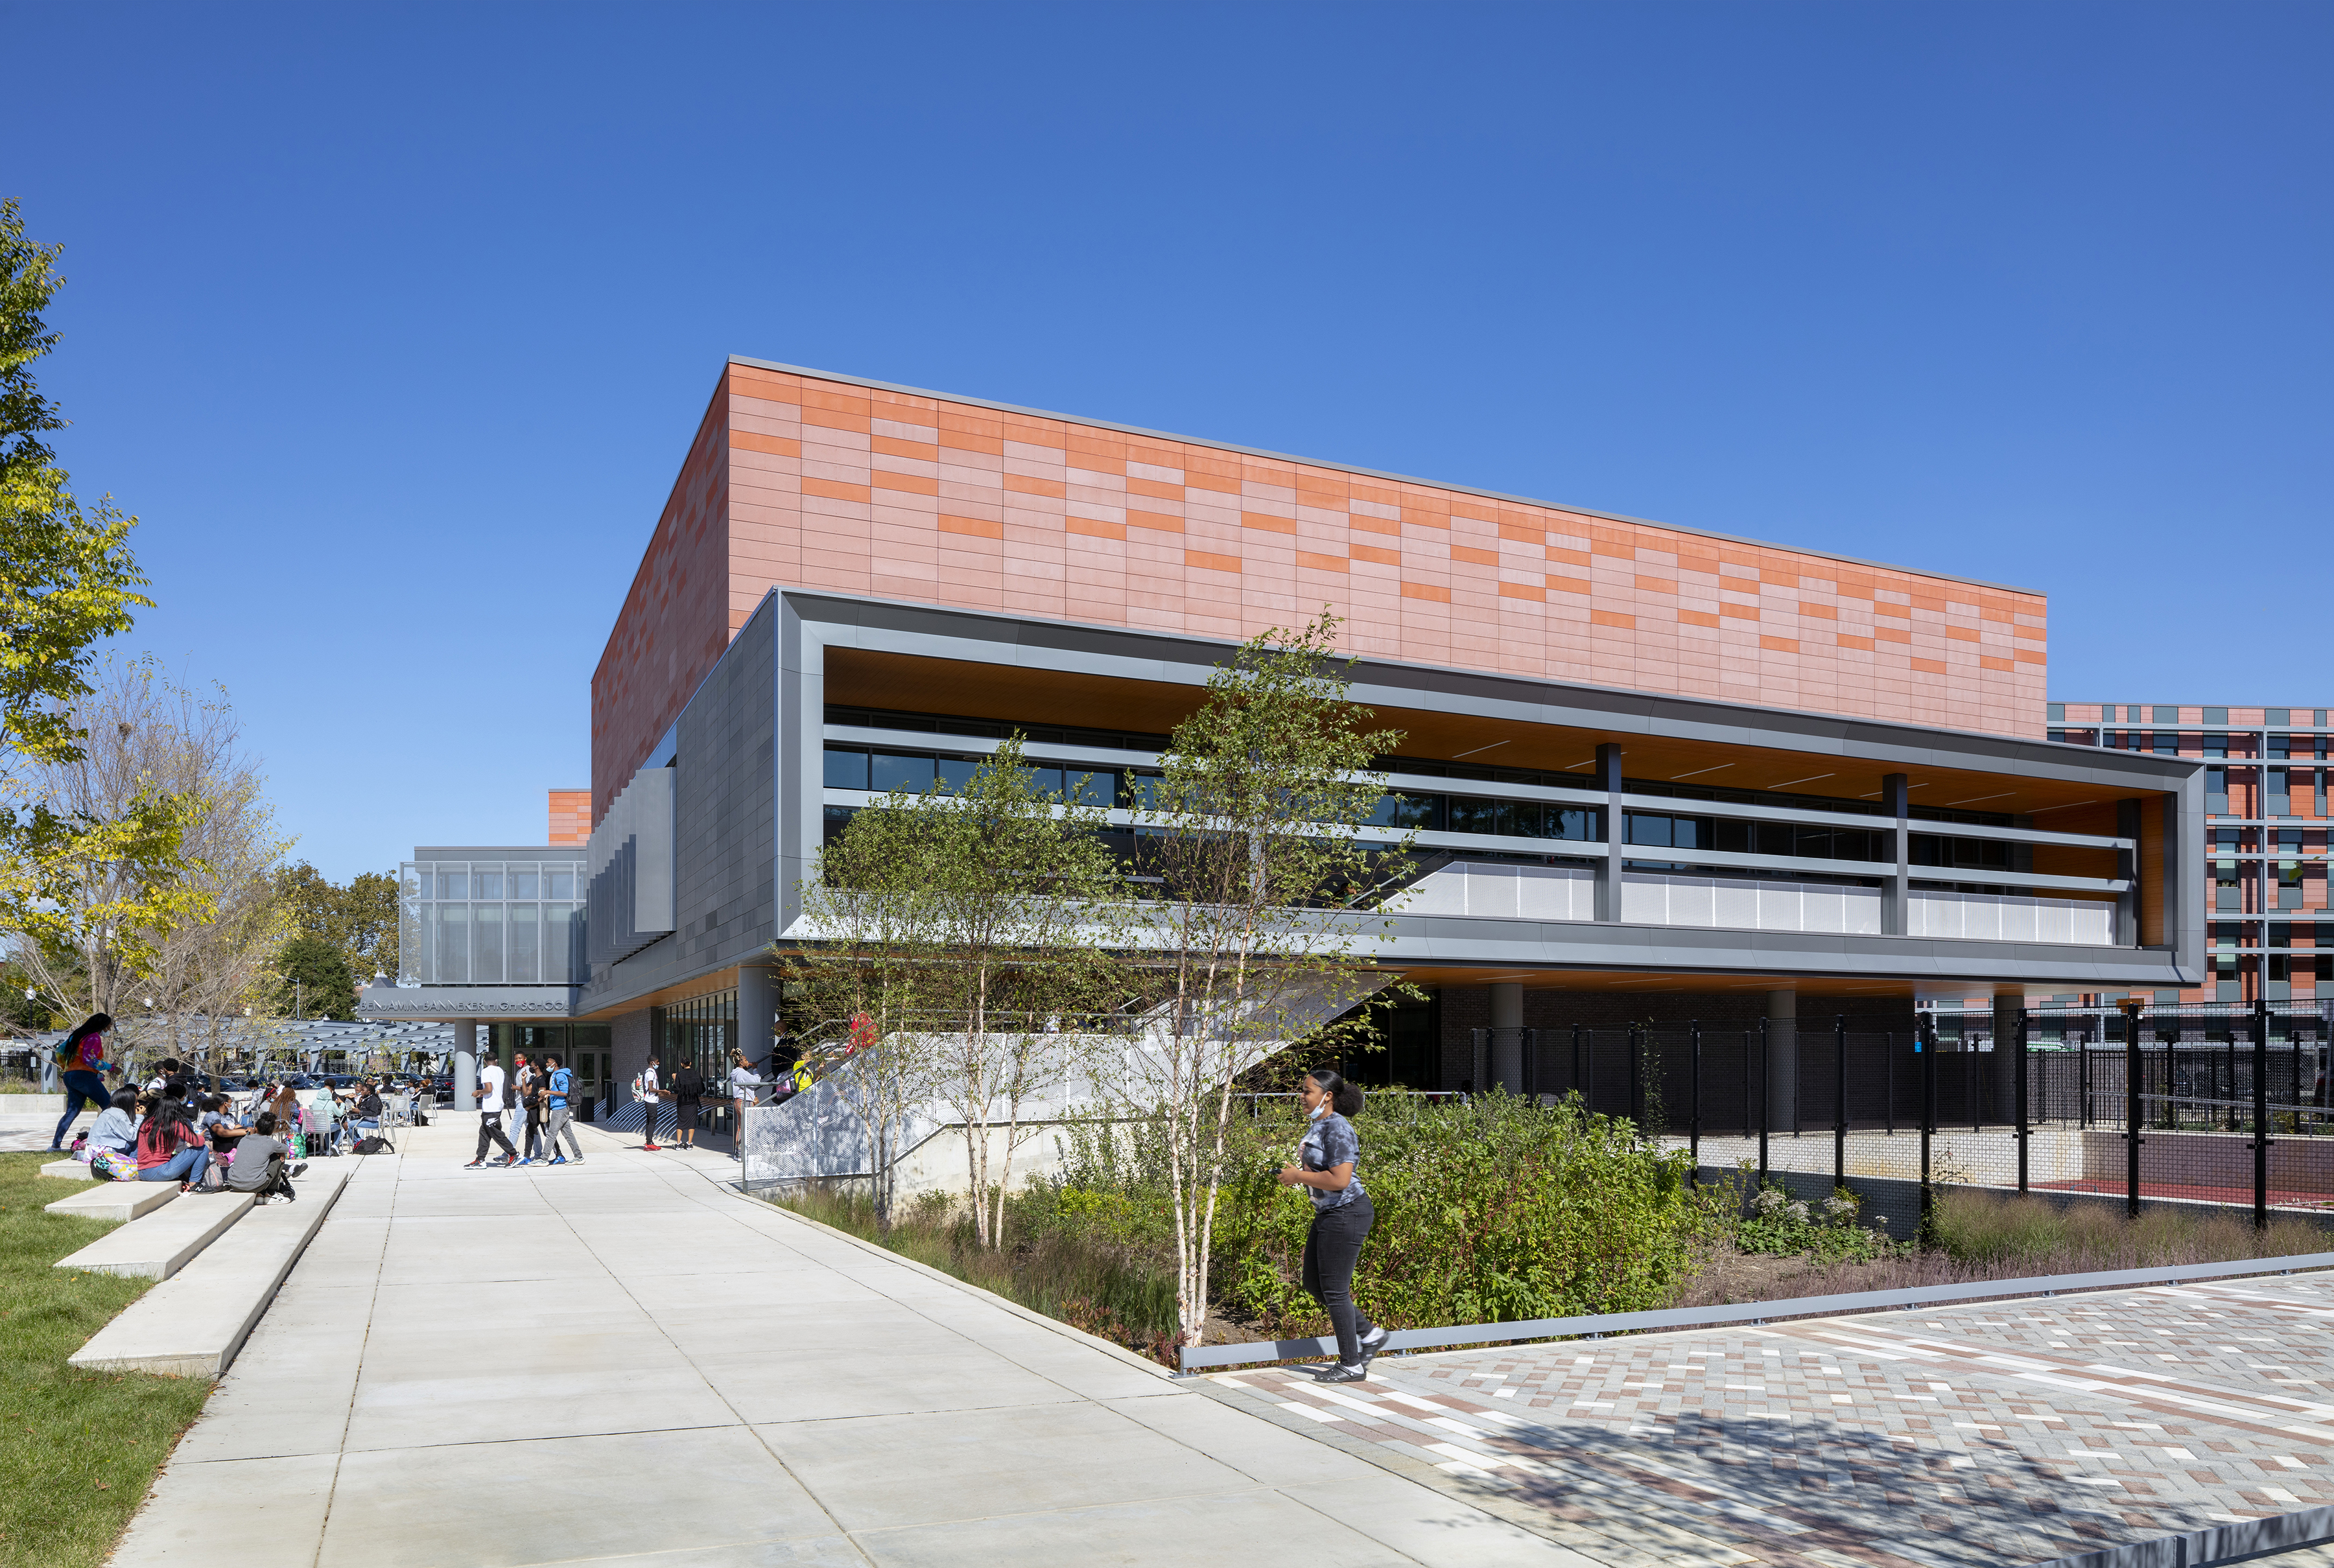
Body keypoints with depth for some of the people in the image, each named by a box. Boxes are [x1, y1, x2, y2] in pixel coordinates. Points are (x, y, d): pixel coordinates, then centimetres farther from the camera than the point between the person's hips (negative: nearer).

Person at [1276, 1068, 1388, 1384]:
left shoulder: (1337, 1129, -20)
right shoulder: (1318, 1126, 12)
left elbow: (1339, 1179, -28)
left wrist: (1299, 1176, -19)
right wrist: (1297, 1173, 10)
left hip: (1346, 1215, -11)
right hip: (1327, 1215, 11)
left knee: (1334, 1290, -2)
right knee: (1314, 1284, 15)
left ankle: (1351, 1365, 11)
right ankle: (1369, 1335, 26)